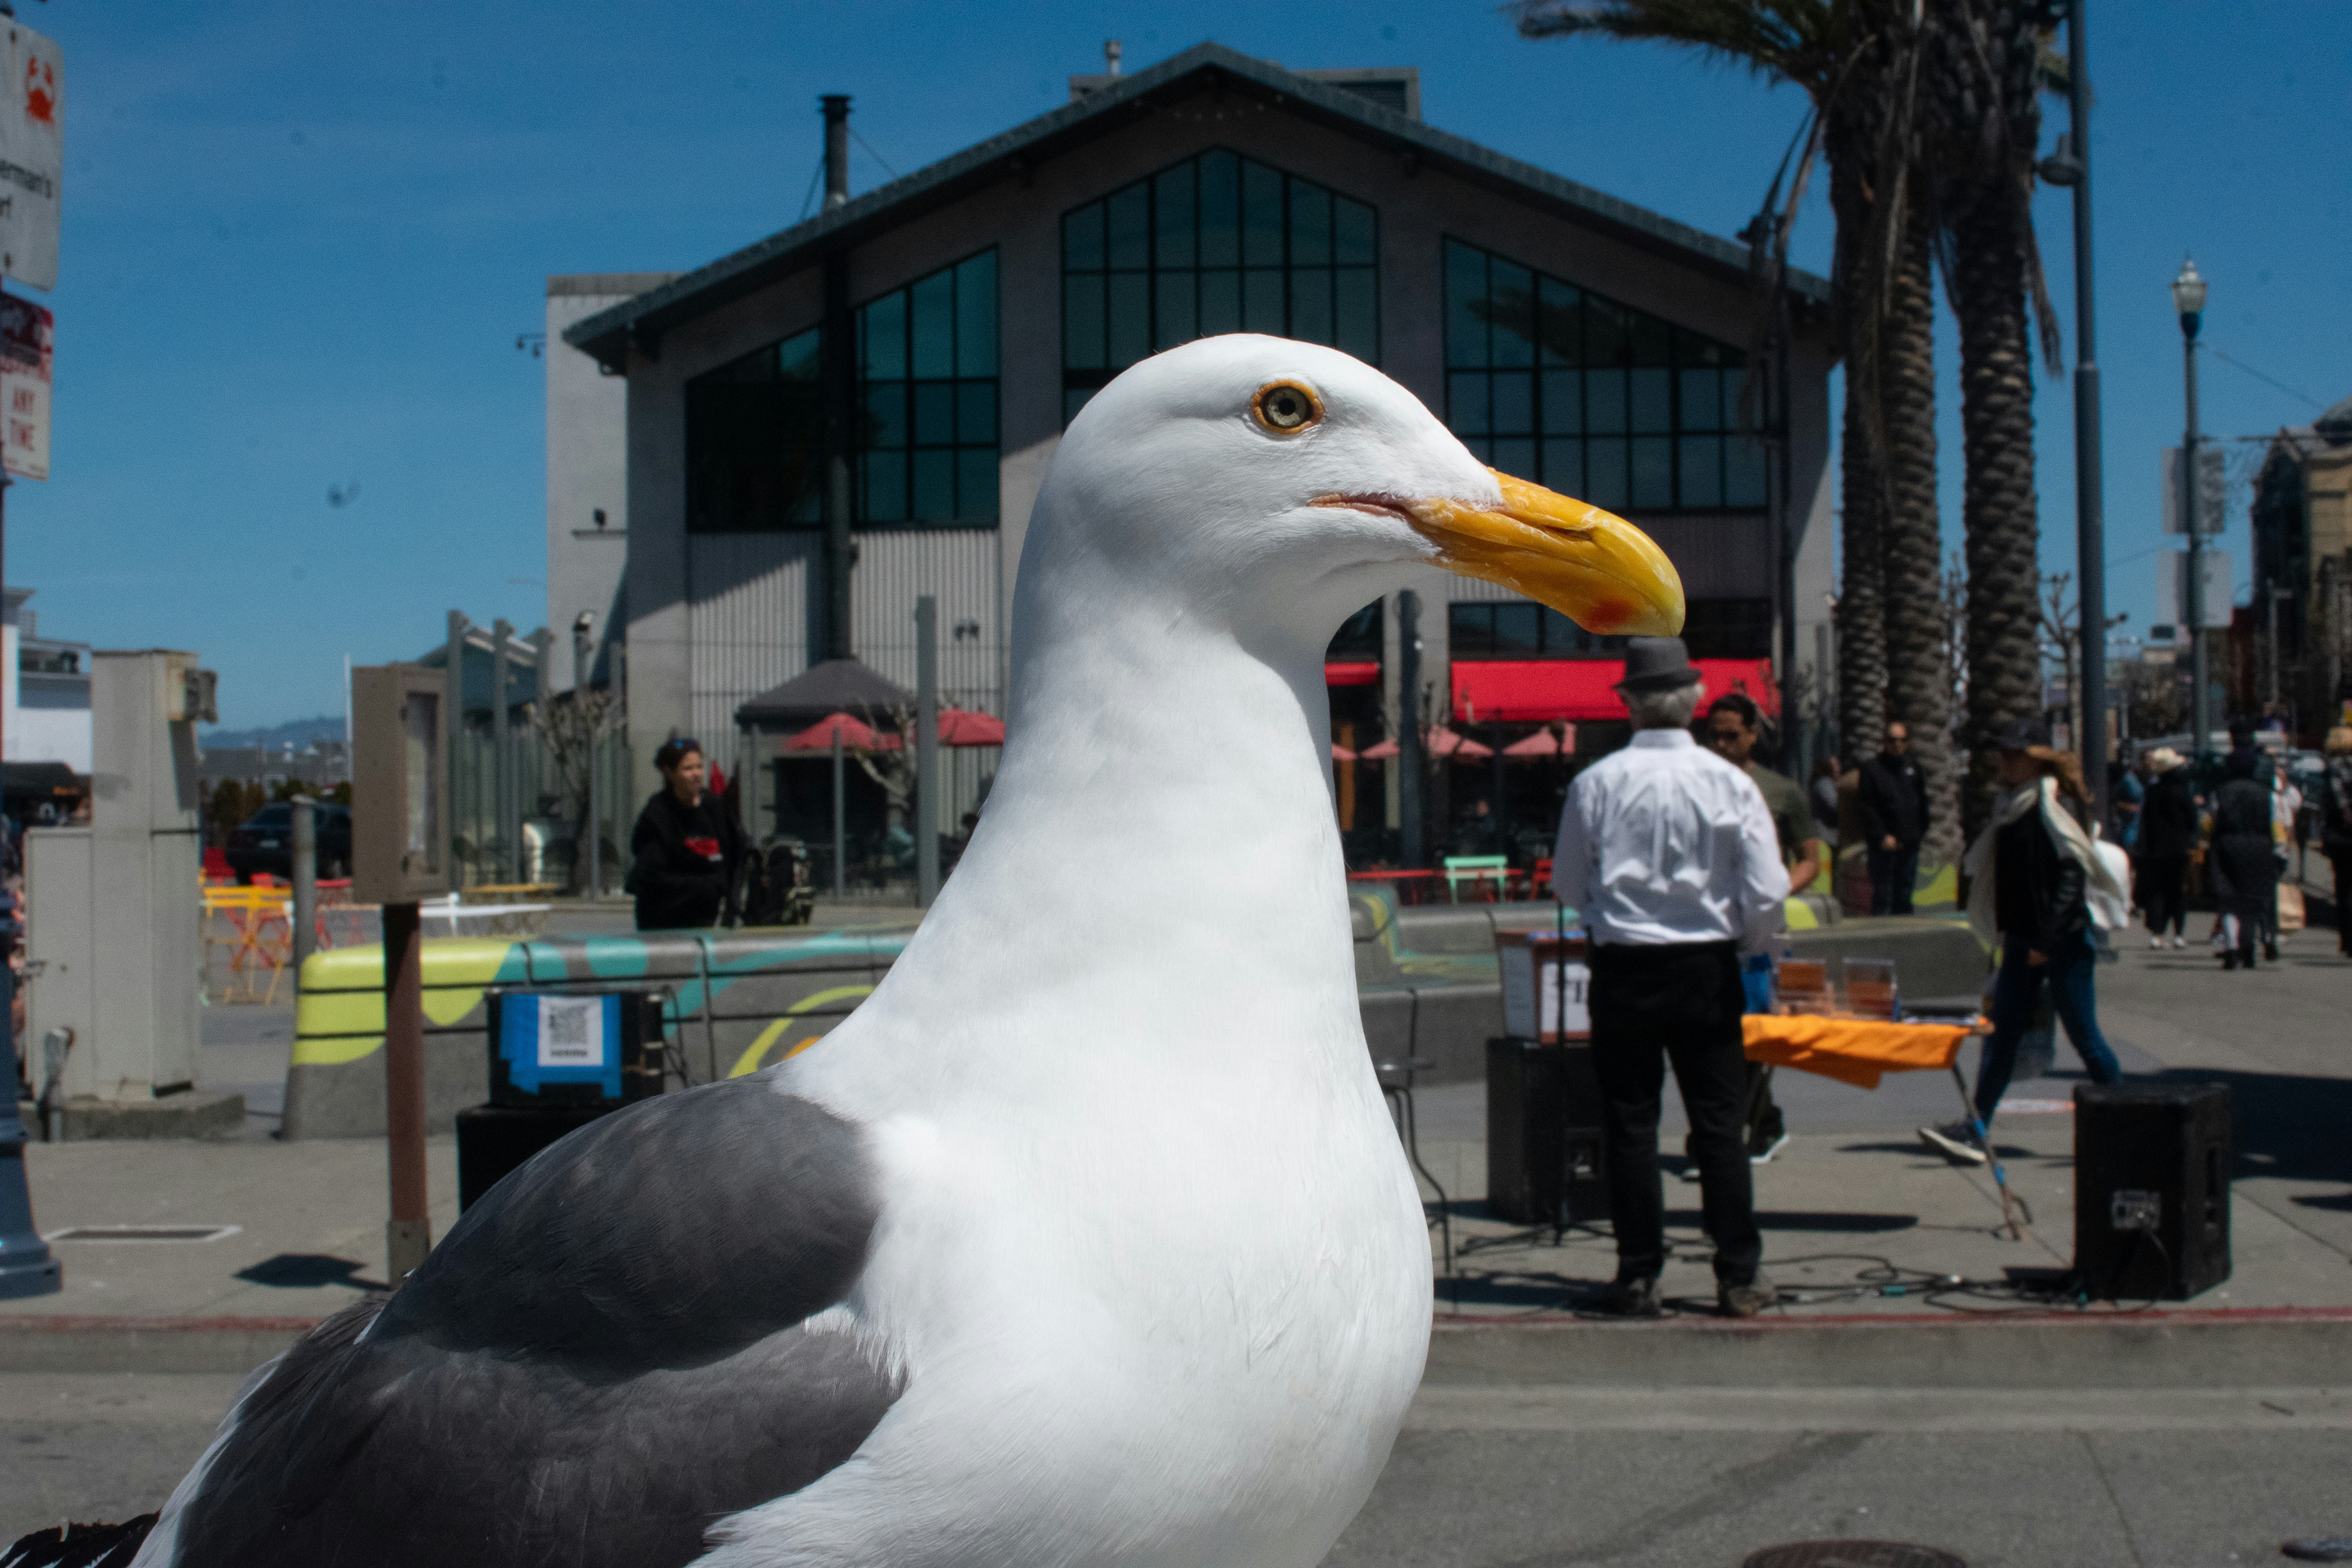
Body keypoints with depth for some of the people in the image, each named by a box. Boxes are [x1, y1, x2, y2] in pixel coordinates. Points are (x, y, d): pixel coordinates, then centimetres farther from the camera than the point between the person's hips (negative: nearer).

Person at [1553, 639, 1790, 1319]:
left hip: (1621, 969, 0)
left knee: (1630, 1124, 7)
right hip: (1705, 969, 0)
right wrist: (1744, 940, 13)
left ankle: (1638, 1279, 10)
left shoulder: (1597, 783, -7)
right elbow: (1768, 893, -7)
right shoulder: (1729, 783, -8)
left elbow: (1568, 885, 3)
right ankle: (1739, 1277, 11)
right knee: (1719, 1126, 8)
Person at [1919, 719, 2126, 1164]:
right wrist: (2008, 935, 16)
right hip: (2022, 938, 8)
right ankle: (1976, 1131, 1)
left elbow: (2071, 875, -17)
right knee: (2001, 1035, 3)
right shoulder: (2011, 804, 13)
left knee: (2083, 1036, 0)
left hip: (2063, 941, -8)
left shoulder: (2056, 804, -12)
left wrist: (2050, 939, -20)